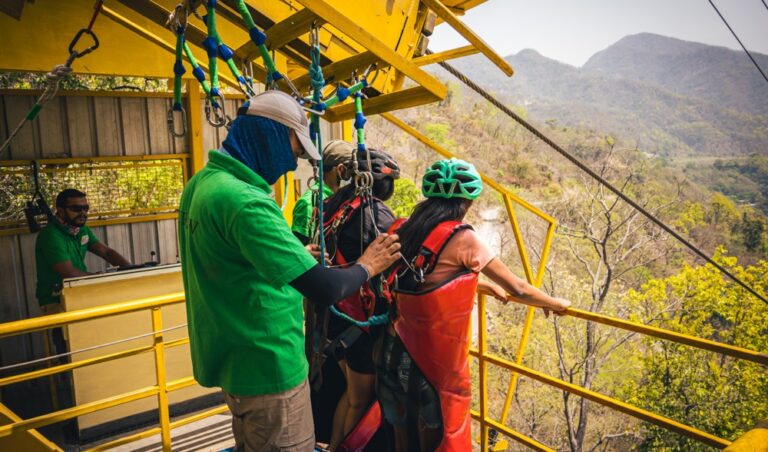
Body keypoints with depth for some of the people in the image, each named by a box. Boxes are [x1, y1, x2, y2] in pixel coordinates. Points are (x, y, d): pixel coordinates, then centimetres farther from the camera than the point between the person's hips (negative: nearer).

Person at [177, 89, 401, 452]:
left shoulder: (202, 182, 3)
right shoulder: (243, 201, -28)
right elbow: (325, 289, -30)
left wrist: (296, 257, 14)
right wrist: (366, 267, -11)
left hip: (234, 359, 9)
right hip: (268, 368, -9)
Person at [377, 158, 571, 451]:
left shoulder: (401, 230, 2)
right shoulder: (461, 239, -15)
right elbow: (518, 290, -7)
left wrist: (484, 286, 26)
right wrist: (557, 304, 11)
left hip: (393, 353, 6)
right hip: (433, 360, -6)